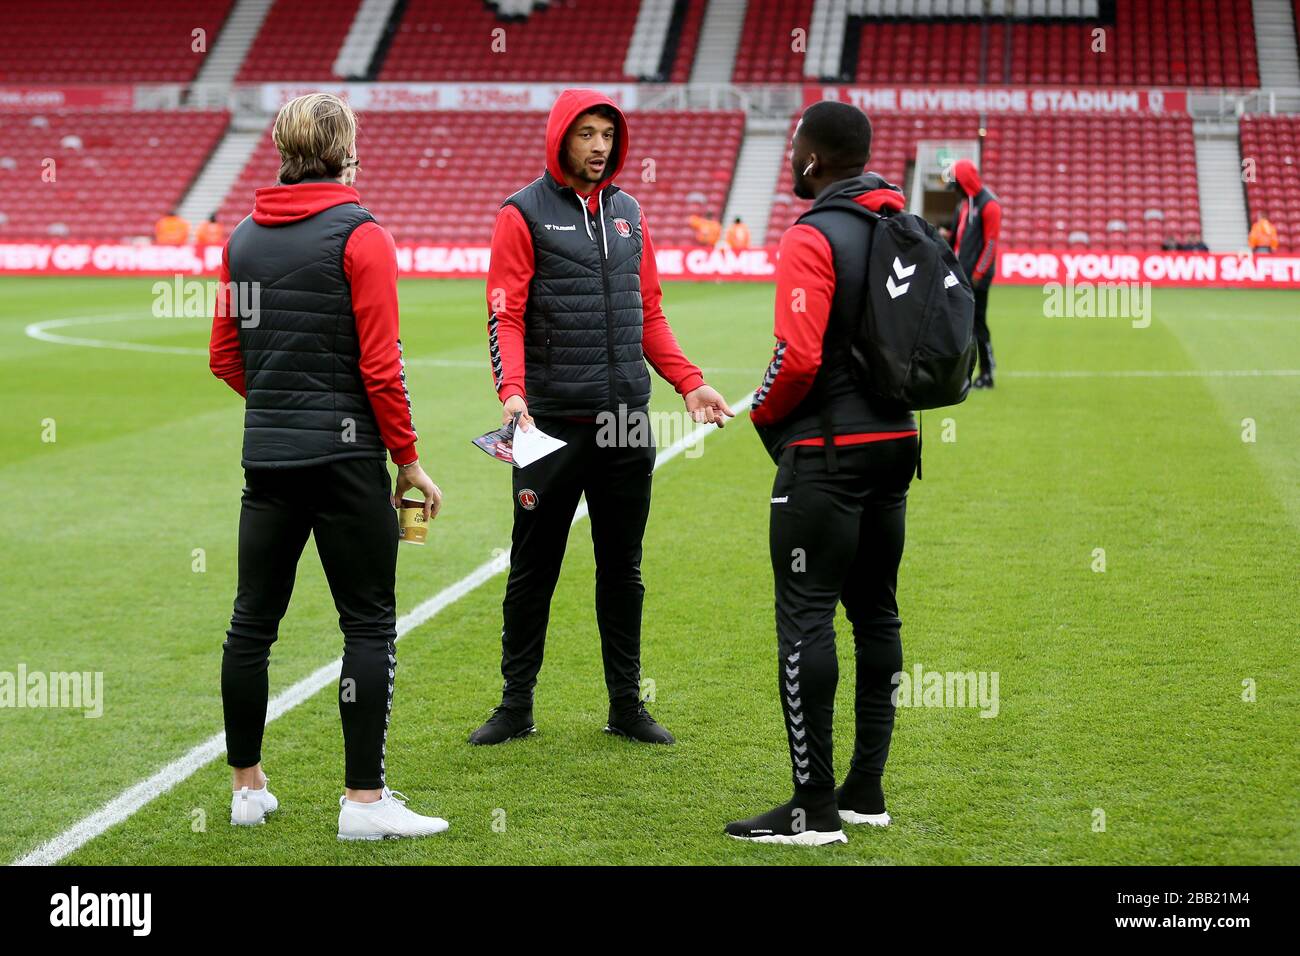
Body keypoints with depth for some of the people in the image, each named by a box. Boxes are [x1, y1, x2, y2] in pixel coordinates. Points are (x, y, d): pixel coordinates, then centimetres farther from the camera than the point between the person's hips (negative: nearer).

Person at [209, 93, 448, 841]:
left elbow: (225, 358, 12)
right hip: (346, 453, -6)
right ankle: (365, 801, 1)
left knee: (253, 619, 12)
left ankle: (248, 787, 23)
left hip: (267, 454, 6)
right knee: (369, 624, 1)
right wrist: (408, 457, -4)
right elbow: (380, 364, -13)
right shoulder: (361, 236, -9)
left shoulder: (243, 238, 8)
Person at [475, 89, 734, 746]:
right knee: (533, 569, 4)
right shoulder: (524, 214, -3)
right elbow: (505, 315, -10)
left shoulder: (628, 213, 13)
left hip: (626, 421, 5)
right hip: (552, 422, -5)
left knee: (623, 569, 10)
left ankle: (627, 705, 19)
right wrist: (512, 392, -24)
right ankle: (516, 706, 15)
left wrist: (689, 382, 8)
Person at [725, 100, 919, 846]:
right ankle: (866, 791, 20)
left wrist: (764, 415, -5)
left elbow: (798, 358, -23)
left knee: (806, 620, -5)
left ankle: (815, 808, -4)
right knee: (876, 614, 13)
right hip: (896, 441, 9)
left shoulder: (813, 239, -15)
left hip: (827, 451, -9)